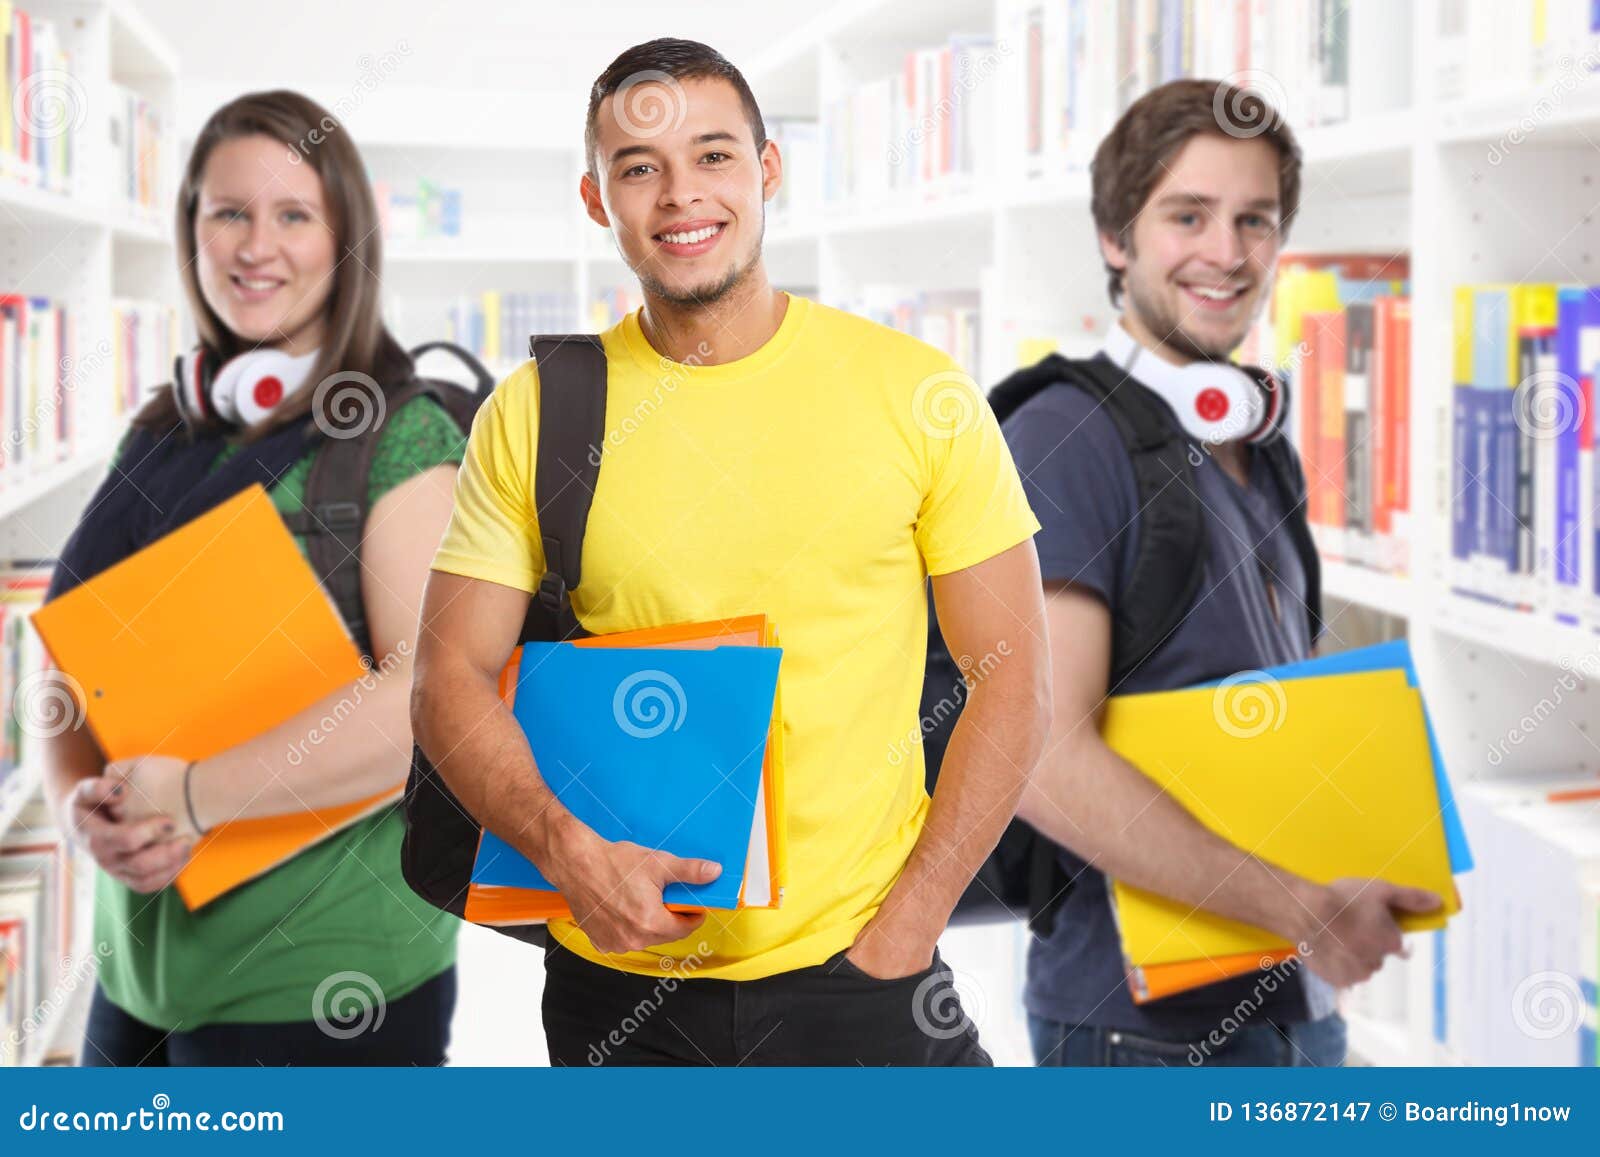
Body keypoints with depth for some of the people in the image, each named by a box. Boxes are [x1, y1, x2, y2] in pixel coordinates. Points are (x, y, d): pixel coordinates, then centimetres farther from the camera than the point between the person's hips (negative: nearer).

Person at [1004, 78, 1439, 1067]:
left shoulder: (1260, 450, 10)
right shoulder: (1065, 441, -16)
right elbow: (1042, 762, -24)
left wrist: (1355, 895, 2)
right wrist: (1304, 909, -20)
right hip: (1144, 1027, -7)